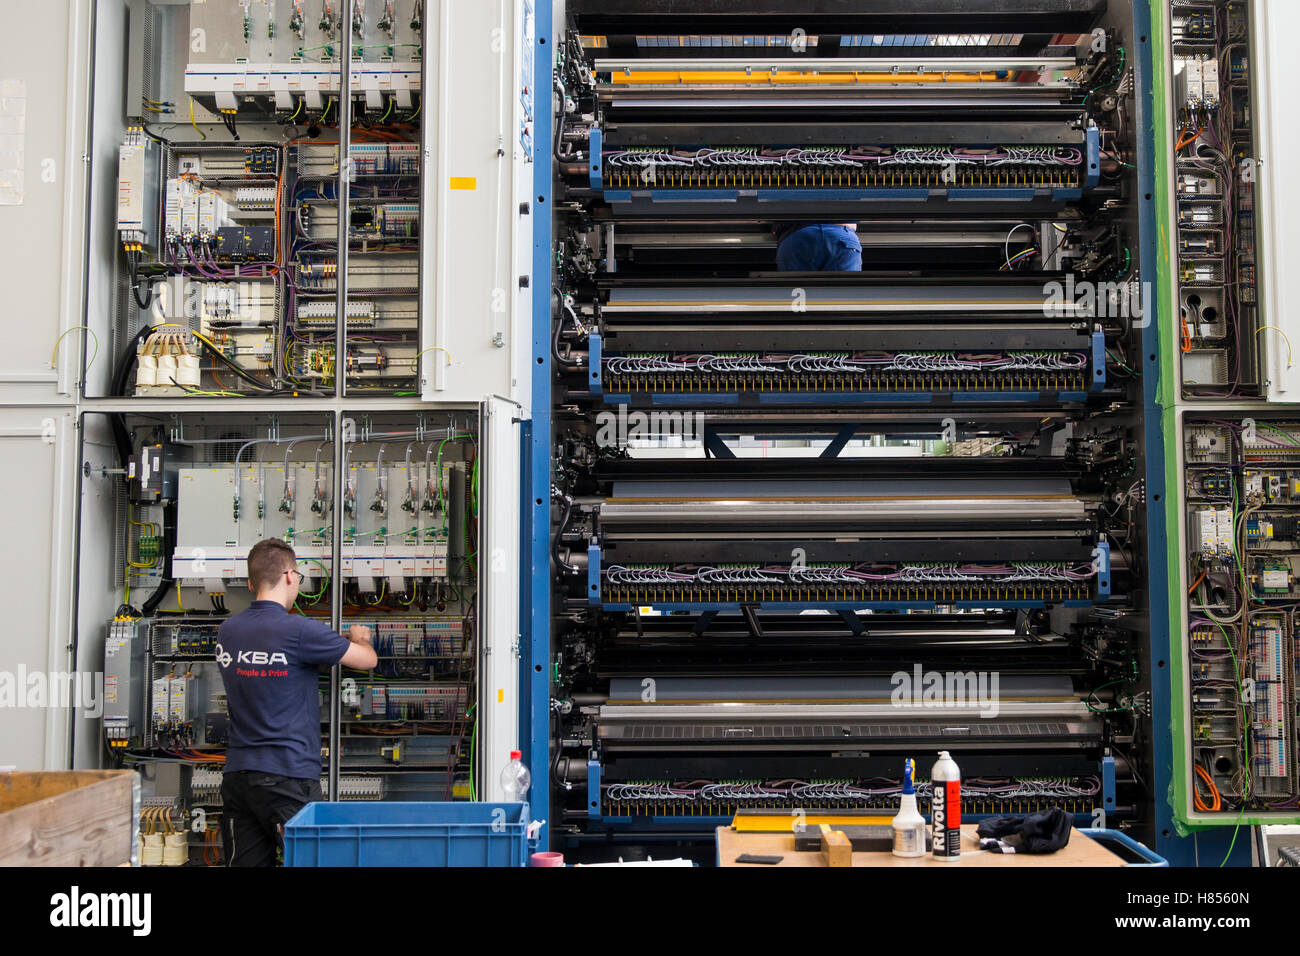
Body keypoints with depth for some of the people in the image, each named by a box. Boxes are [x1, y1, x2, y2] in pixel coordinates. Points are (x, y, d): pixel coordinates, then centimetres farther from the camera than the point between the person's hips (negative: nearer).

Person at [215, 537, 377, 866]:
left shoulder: (227, 631, 7)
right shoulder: (300, 631, -14)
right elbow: (367, 660, -3)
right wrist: (359, 638, 22)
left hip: (237, 776, 7)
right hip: (287, 775, -6)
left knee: (245, 863, 7)